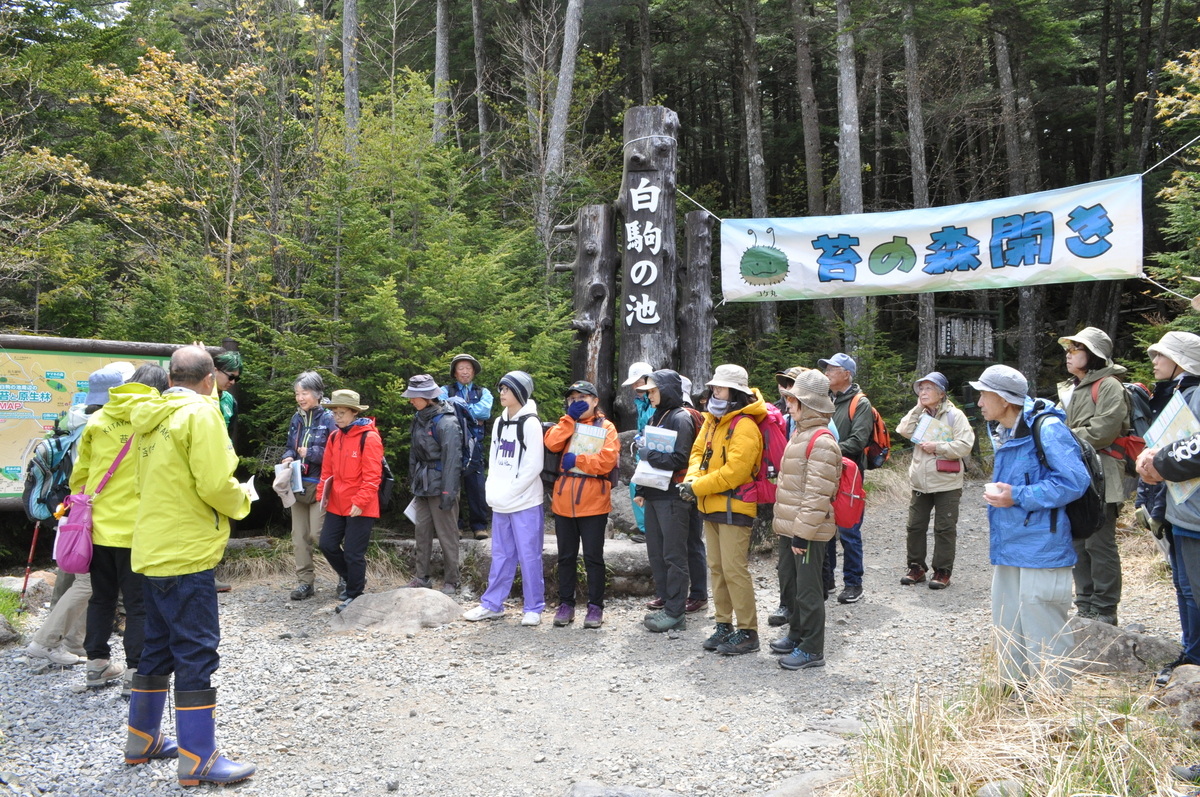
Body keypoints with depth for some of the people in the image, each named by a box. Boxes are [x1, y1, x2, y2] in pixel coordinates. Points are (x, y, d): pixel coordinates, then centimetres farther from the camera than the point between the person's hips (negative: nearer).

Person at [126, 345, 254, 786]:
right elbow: (215, 483, -20)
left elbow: (149, 483, 17)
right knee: (197, 653, -3)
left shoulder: (152, 418, 12)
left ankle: (142, 740, 31)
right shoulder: (200, 413, -14)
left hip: (152, 549, 9)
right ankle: (198, 760, 3)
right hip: (186, 552, -9)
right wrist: (241, 502, -1)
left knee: (158, 646, 19)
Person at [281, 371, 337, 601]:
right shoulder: (297, 419, 11)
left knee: (318, 533, -9)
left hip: (320, 485, -7)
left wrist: (310, 453, -15)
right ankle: (304, 582, 16)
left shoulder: (328, 419, -10)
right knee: (299, 535, 7)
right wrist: (288, 457, -3)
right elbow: (290, 447, 19)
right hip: (298, 485, 7)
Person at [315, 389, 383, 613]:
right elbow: (327, 470, 16)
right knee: (327, 545, 9)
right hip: (336, 505, 7)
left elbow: (372, 475, -17)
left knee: (353, 552, 0)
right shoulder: (334, 437, 9)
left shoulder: (369, 437, -13)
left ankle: (354, 594, 18)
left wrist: (361, 502, -20)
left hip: (360, 508, -7)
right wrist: (322, 494, 7)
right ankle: (354, 580, 29)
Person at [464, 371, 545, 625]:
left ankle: (533, 608, 9)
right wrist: (492, 491, 2)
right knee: (501, 555, 13)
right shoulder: (500, 422, 13)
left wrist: (509, 492, -14)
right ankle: (492, 604, 20)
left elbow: (533, 466, -14)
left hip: (525, 502, -7)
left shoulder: (530, 423, -9)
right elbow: (493, 460, 15)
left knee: (529, 556, 0)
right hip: (500, 503, 7)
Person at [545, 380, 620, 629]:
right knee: (566, 556, 11)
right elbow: (552, 443, -8)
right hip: (563, 501, 4)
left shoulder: (606, 428, 1)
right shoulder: (567, 424, 13)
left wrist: (577, 460, -14)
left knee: (593, 557, 3)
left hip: (593, 503, -4)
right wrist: (570, 418, -8)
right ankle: (566, 604, 21)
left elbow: (607, 461, -14)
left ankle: (595, 606, 13)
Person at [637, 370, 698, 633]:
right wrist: (641, 490, 14)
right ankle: (668, 604, 21)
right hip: (654, 495, 9)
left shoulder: (681, 418, -9)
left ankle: (675, 612, 4)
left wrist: (649, 454, -13)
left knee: (674, 555, -3)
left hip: (673, 497, -9)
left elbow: (679, 459, -19)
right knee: (656, 553, 11)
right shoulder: (655, 418, 17)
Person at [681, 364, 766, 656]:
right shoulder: (712, 421, 11)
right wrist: (691, 478, -7)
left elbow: (734, 472, -23)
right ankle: (724, 625, 24)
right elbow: (698, 452, 14)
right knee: (717, 567, 14)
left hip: (734, 507, -9)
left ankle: (747, 632, 3)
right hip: (711, 507, 9)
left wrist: (697, 488, -18)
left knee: (734, 569, -7)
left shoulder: (744, 426, -17)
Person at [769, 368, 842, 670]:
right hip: (789, 526, 10)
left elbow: (817, 494, -23)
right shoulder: (799, 433, 13)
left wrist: (803, 532, -22)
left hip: (808, 531, -10)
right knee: (789, 581, 20)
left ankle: (812, 649, 12)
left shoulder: (822, 442, -20)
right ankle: (796, 634, 36)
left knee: (808, 589, 0)